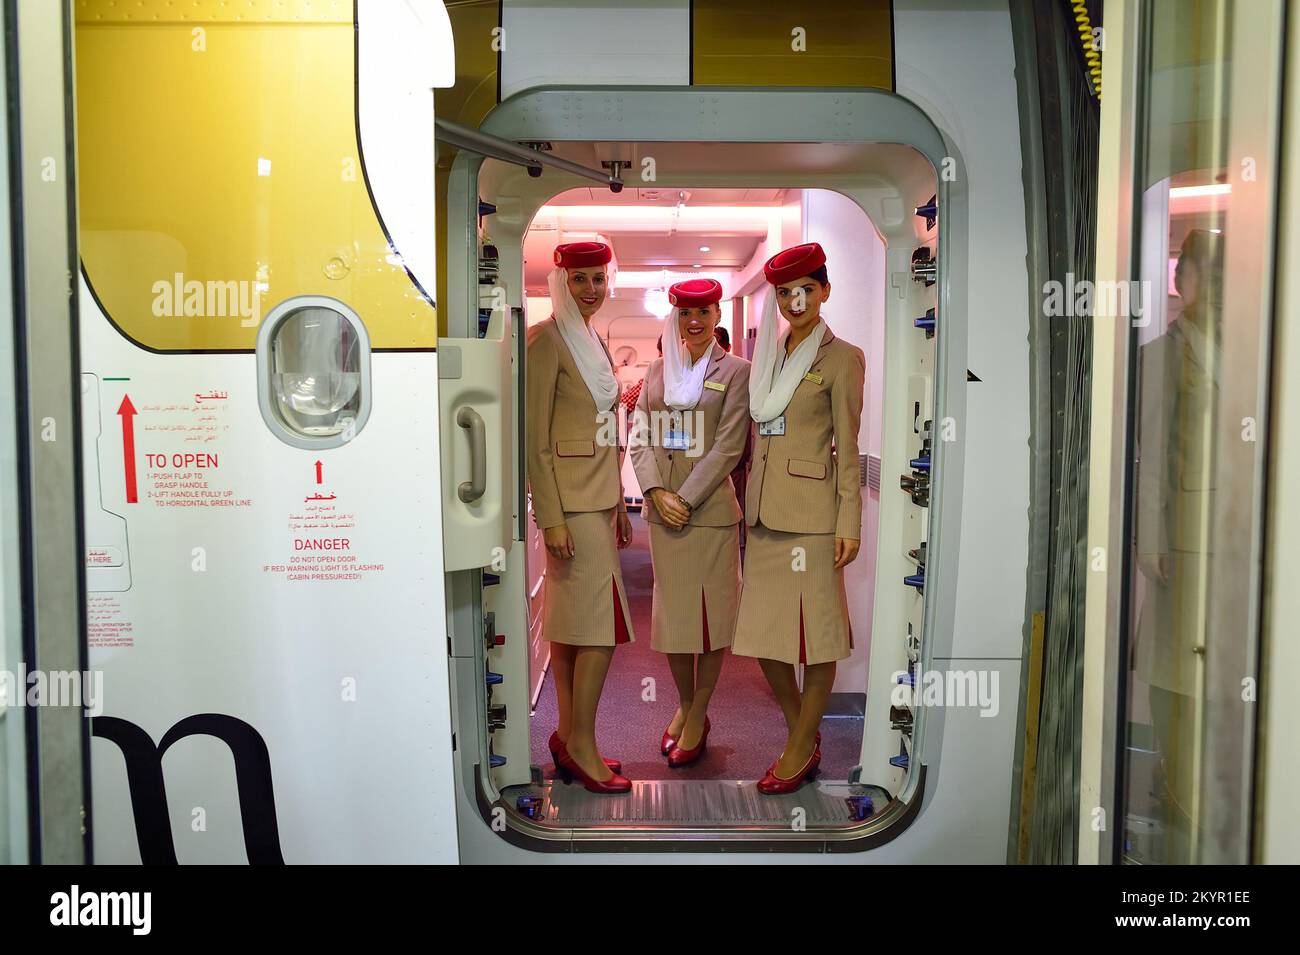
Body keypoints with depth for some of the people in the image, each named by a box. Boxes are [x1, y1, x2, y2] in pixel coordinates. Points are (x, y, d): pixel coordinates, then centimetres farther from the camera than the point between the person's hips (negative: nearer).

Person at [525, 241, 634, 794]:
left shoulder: (593, 342, 16)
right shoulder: (546, 340, -11)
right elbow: (535, 438, -15)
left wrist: (619, 503, 19)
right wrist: (551, 518, -19)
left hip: (599, 496, 9)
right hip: (570, 499, -9)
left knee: (569, 617, 12)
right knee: (602, 621, -6)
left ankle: (568, 739, 21)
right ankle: (581, 743, 7)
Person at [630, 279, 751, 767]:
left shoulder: (736, 370, -1)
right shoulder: (658, 368, 11)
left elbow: (728, 446, -8)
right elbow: (639, 435, 6)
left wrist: (686, 498, -14)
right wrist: (656, 492, -9)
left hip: (711, 507, -4)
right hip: (661, 507, 4)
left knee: (711, 613, 4)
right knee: (670, 611, 11)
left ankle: (698, 716, 20)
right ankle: (684, 704, 30)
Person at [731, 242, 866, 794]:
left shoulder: (841, 358, -3)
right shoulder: (769, 357, 14)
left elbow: (848, 449, -6)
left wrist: (848, 524, -10)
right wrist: (748, 506, 14)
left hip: (811, 510, -6)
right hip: (764, 512, 7)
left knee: (814, 630, 2)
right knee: (762, 631, 9)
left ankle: (800, 749, 19)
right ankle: (802, 737, 28)